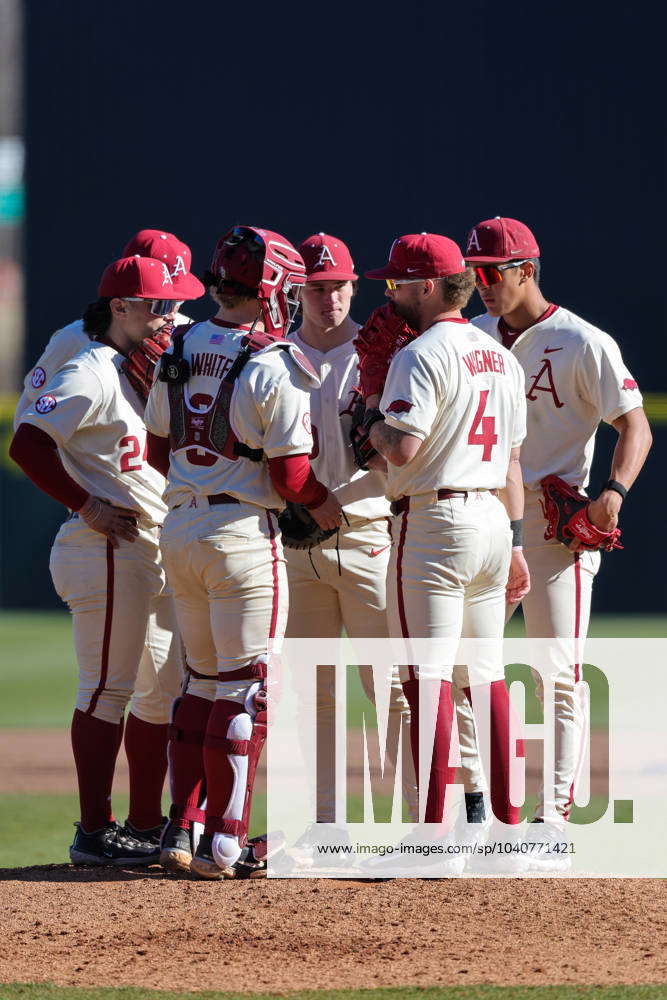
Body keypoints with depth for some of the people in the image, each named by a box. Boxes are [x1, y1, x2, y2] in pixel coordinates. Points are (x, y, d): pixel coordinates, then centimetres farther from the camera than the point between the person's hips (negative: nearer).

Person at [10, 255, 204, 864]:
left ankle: (145, 827, 19)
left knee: (164, 689, 12)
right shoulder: (92, 373, -10)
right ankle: (95, 832, -8)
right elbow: (29, 443, -18)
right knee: (108, 688, -9)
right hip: (109, 552, -10)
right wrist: (88, 507, -19)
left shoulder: (150, 373, 18)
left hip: (157, 555, 10)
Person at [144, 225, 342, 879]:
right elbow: (290, 475, -14)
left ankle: (182, 828, 16)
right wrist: (322, 503, 6)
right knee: (245, 686, 0)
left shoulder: (179, 353, 6)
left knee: (204, 679, 17)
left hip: (178, 528, 7)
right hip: (243, 533, -7)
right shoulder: (276, 366, -14)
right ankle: (224, 843, -1)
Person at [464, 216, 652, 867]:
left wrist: (615, 491, -24)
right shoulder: (475, 337, 11)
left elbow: (634, 425, -8)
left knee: (559, 678, -7)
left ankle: (554, 822, -6)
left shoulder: (583, 344, -7)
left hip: (556, 522, -6)